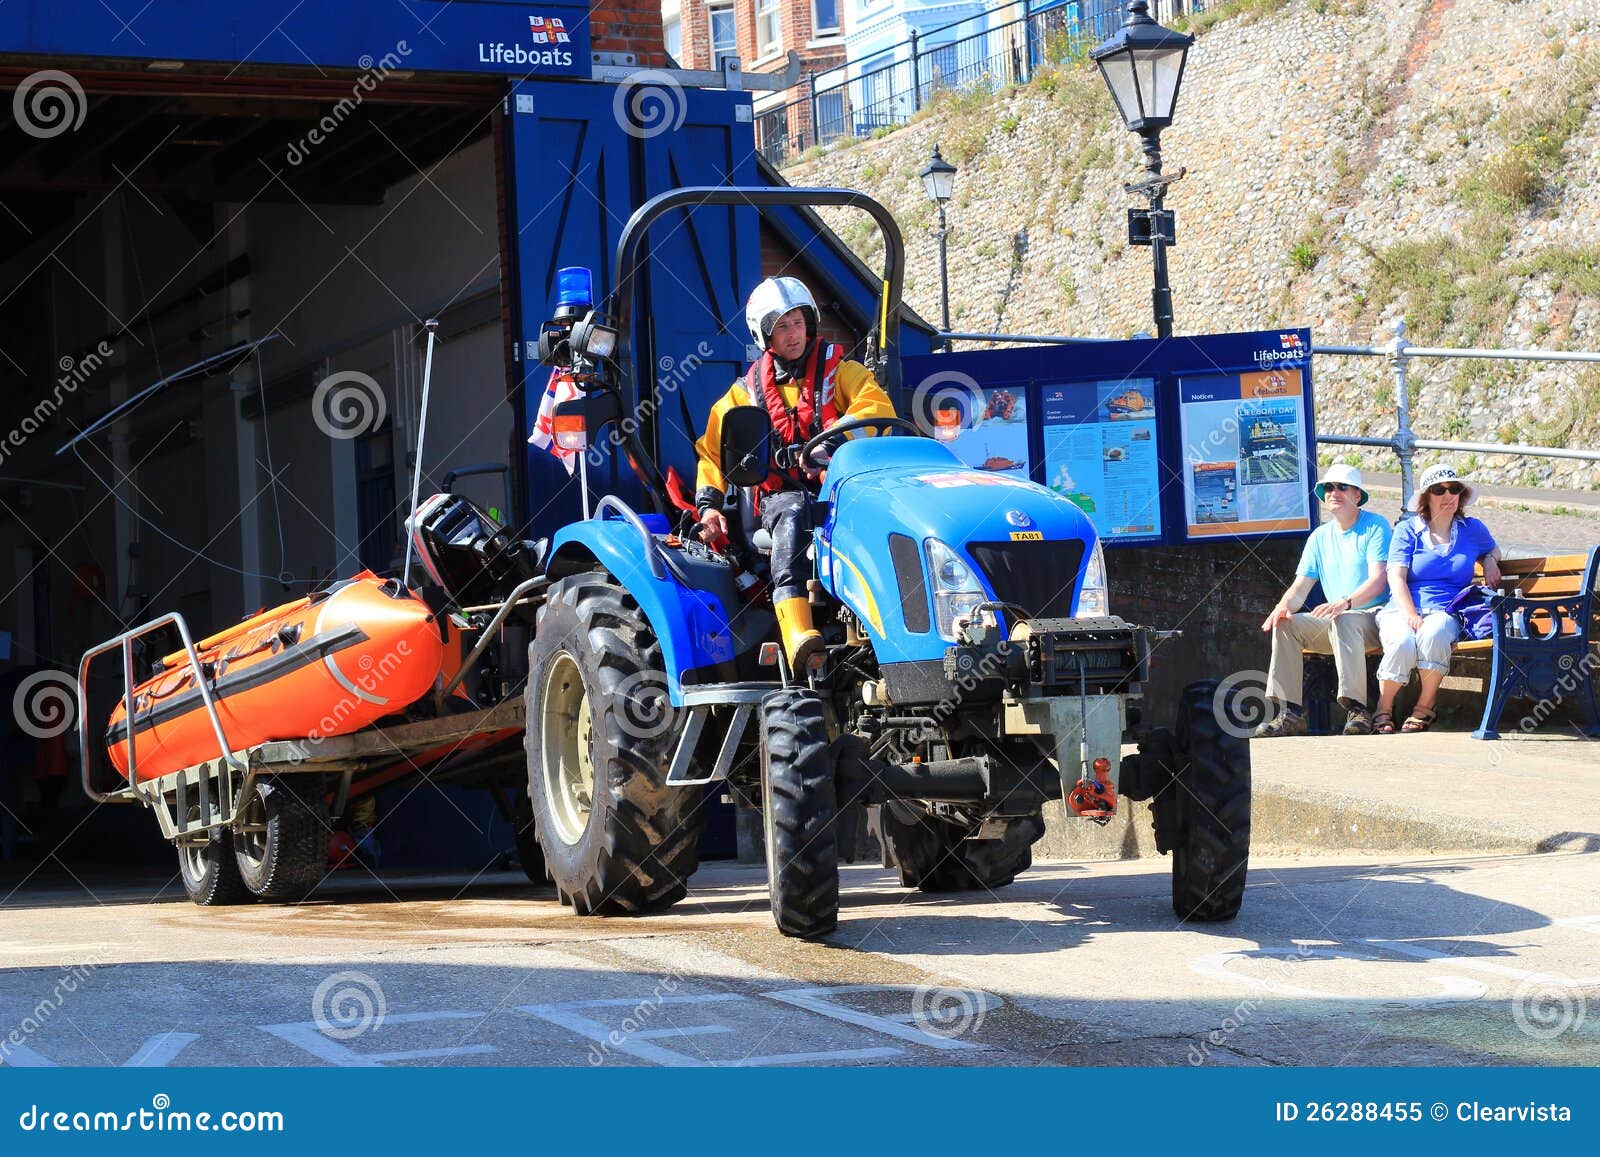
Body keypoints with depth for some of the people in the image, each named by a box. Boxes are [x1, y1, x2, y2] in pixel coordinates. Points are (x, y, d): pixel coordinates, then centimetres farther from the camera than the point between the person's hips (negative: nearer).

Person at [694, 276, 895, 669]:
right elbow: (713, 451, 18)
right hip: (782, 493, 0)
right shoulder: (747, 392, 18)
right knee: (792, 520, -37)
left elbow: (877, 408, -7)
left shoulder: (837, 370, 12)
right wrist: (708, 504, 0)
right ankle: (800, 641, -54)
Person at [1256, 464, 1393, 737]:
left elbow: (1378, 581, -15)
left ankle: (1357, 710, -43)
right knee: (1286, 625, -17)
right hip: (1335, 620, 6)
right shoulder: (1320, 537, 17)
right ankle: (1289, 713, -22)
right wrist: (1284, 605, -15)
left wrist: (1345, 603, -33)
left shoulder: (1374, 527, -2)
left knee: (1343, 621, -38)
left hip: (1373, 615, -6)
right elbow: (1301, 586, 10)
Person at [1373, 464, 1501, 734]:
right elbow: (1396, 577, -2)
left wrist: (1490, 562, 15)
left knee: (1434, 635, -37)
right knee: (1403, 643, -36)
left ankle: (1425, 706, -19)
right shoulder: (1408, 530, 9)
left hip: (1445, 612, 1)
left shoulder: (1472, 529, 19)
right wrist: (1410, 614, -18)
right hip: (1401, 609, -1)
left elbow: (1492, 550, 41)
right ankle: (1384, 709, -15)